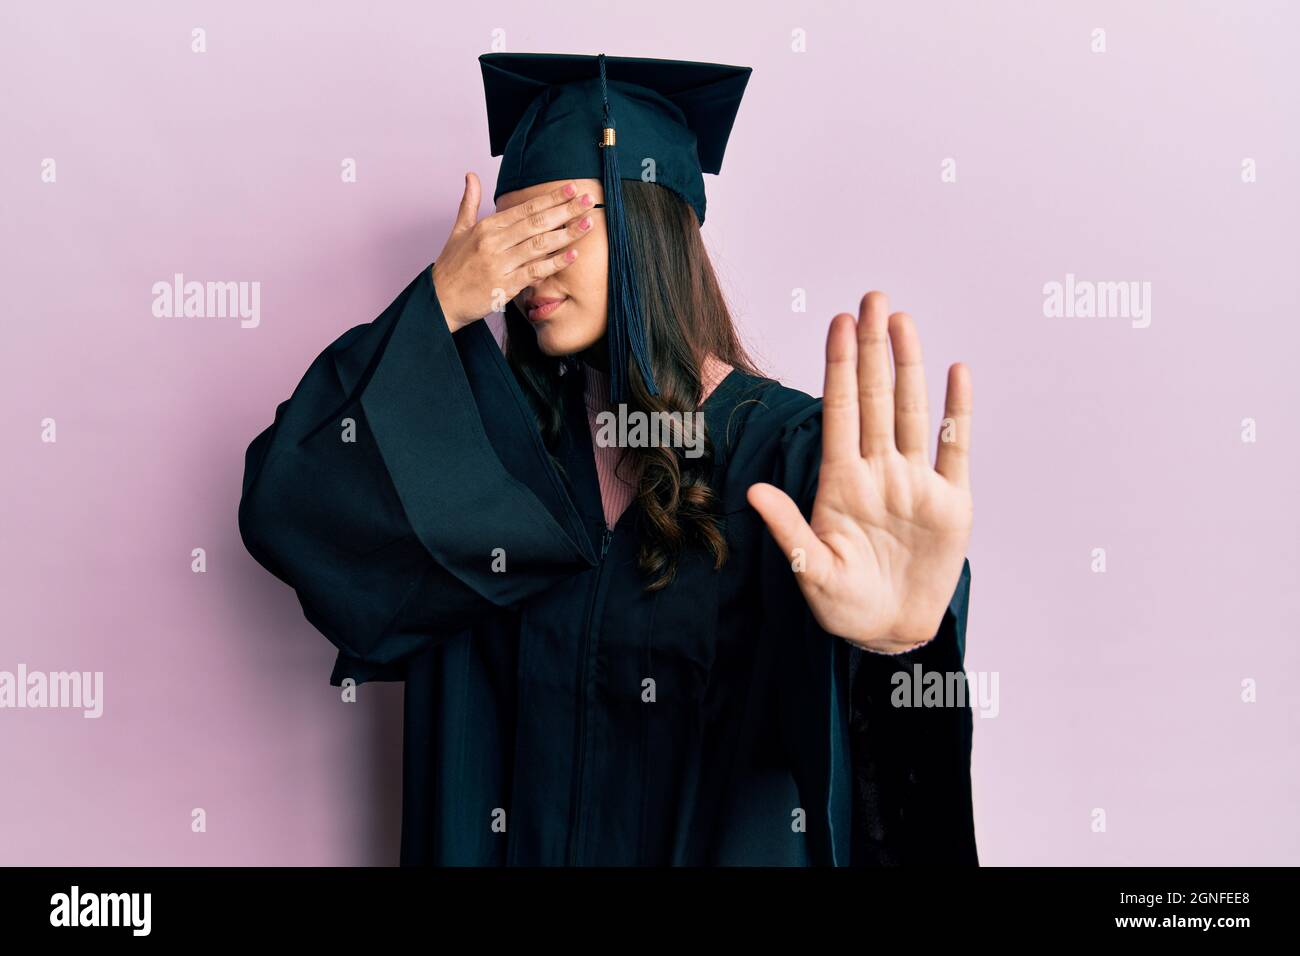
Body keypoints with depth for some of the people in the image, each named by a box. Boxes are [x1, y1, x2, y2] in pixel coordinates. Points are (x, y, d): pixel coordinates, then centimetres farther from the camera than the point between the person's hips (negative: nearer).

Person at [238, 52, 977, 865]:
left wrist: (899, 636, -59)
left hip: (720, 840, -3)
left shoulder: (787, 450, -16)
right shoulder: (500, 433, -4)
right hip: (505, 840, 4)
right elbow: (287, 511, -13)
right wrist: (438, 306, -20)